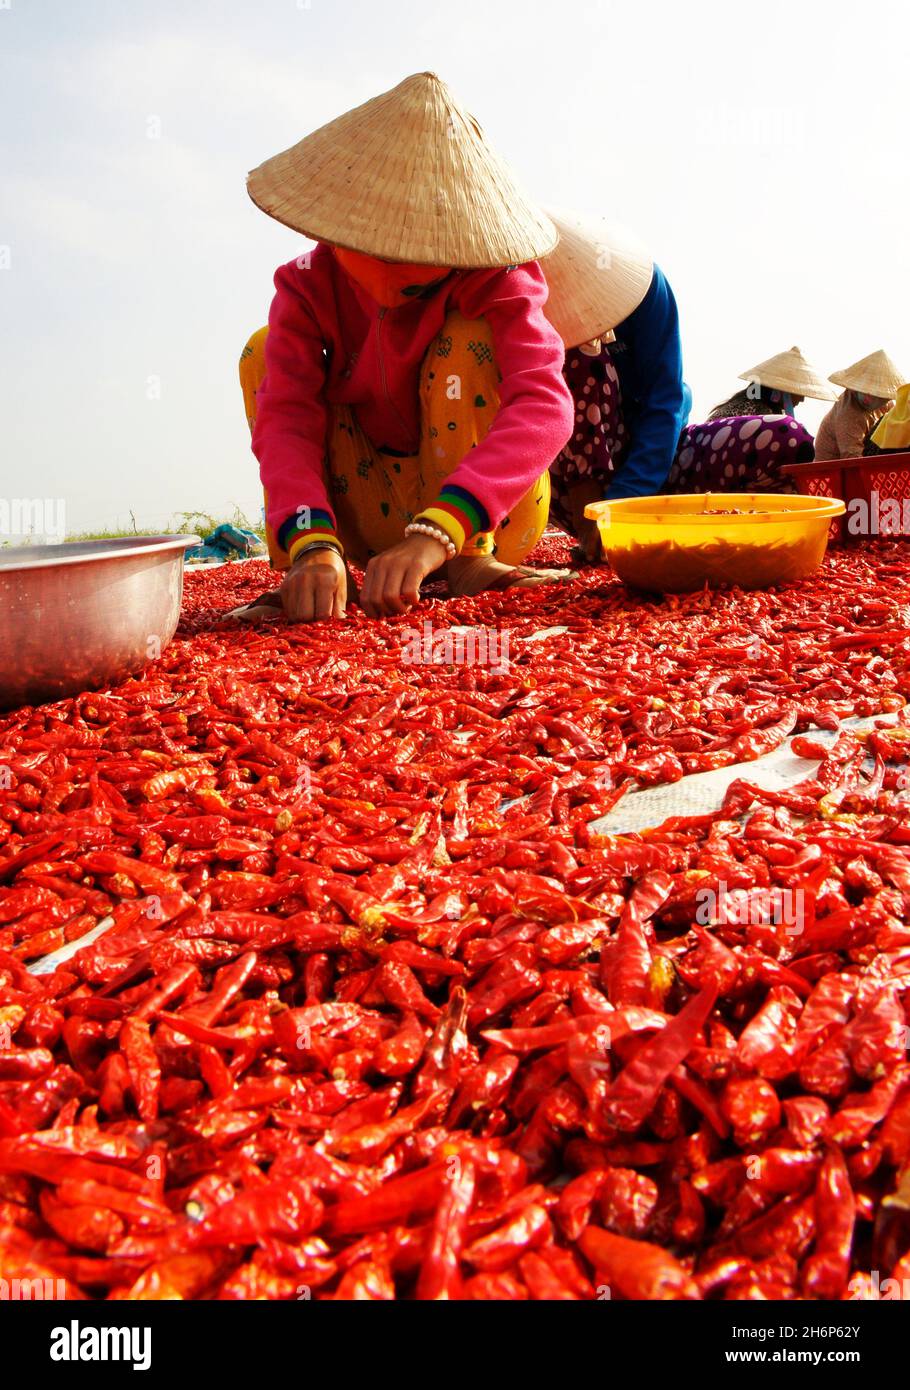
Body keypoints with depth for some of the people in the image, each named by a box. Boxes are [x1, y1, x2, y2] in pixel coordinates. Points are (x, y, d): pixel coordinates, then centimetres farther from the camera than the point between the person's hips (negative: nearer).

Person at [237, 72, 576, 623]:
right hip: (371, 519, 3)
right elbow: (285, 418, -25)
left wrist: (436, 533, -51)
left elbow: (545, 403, -36)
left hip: (487, 511, -2)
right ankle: (303, 573, -18)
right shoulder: (310, 287, -12)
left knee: (468, 337, -25)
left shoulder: (493, 283, -19)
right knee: (265, 351, -13)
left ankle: (472, 560, -22)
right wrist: (314, 544, -45)